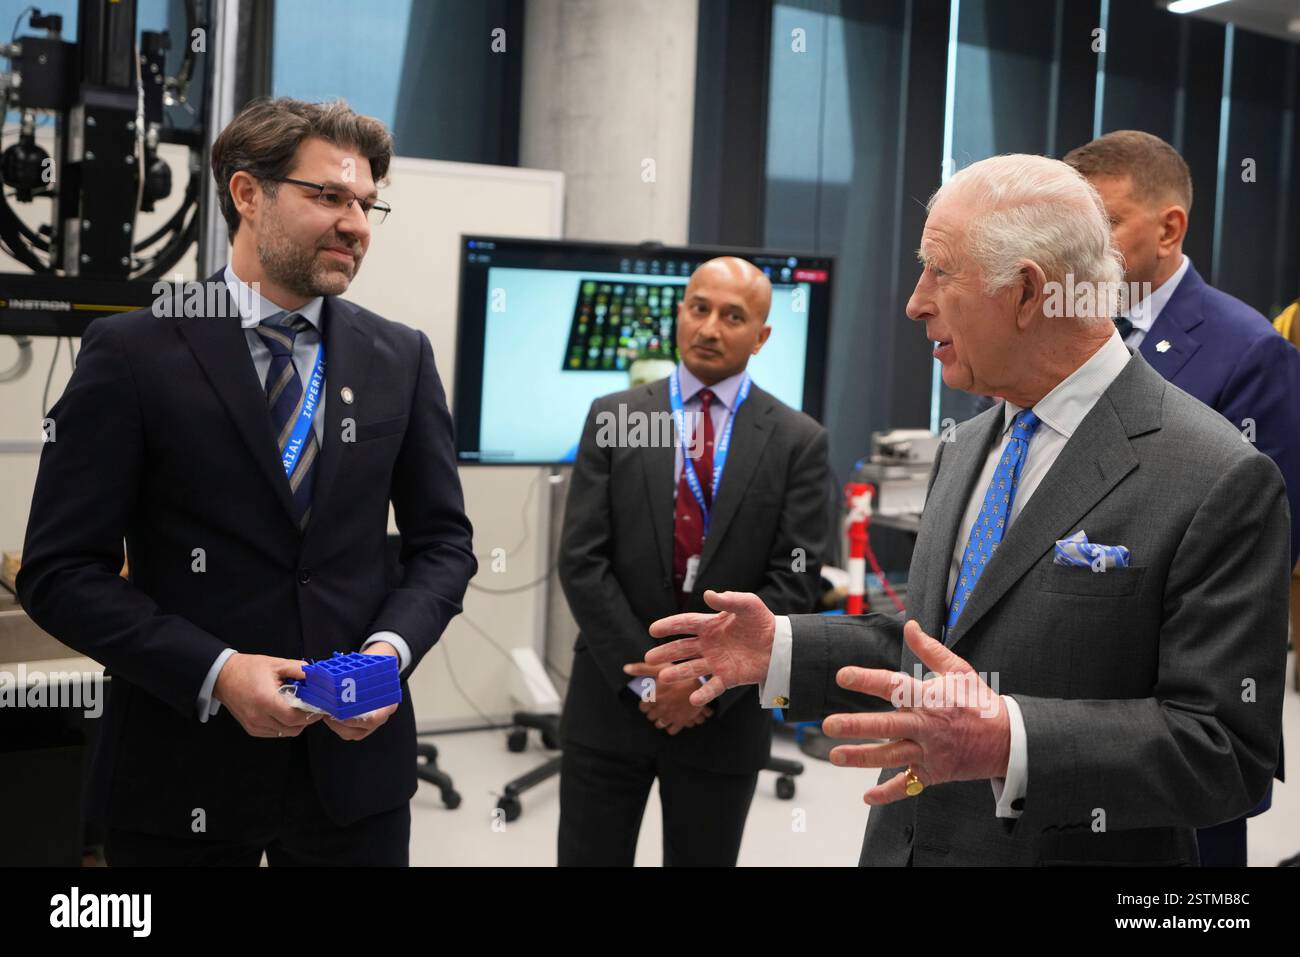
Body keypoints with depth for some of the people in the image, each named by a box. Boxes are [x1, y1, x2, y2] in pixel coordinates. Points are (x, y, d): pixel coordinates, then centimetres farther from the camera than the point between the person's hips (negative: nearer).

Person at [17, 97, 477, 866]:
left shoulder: (400, 357, 5)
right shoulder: (133, 352, -5)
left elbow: (444, 542, 9)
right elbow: (61, 569, -7)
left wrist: (392, 646, -10)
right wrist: (214, 671, -17)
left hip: (355, 755, 3)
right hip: (184, 768, -3)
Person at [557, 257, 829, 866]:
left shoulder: (798, 442, -1)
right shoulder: (612, 417, 1)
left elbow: (792, 584, -6)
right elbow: (581, 561, -4)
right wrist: (646, 677, -12)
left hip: (725, 716, 0)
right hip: (610, 702, 1)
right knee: (589, 858, 6)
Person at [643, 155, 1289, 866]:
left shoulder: (1222, 482, -17)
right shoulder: (963, 452, 8)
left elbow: (1229, 752, -20)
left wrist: (1010, 741, -31)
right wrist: (781, 649, 2)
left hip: (1066, 849, -6)